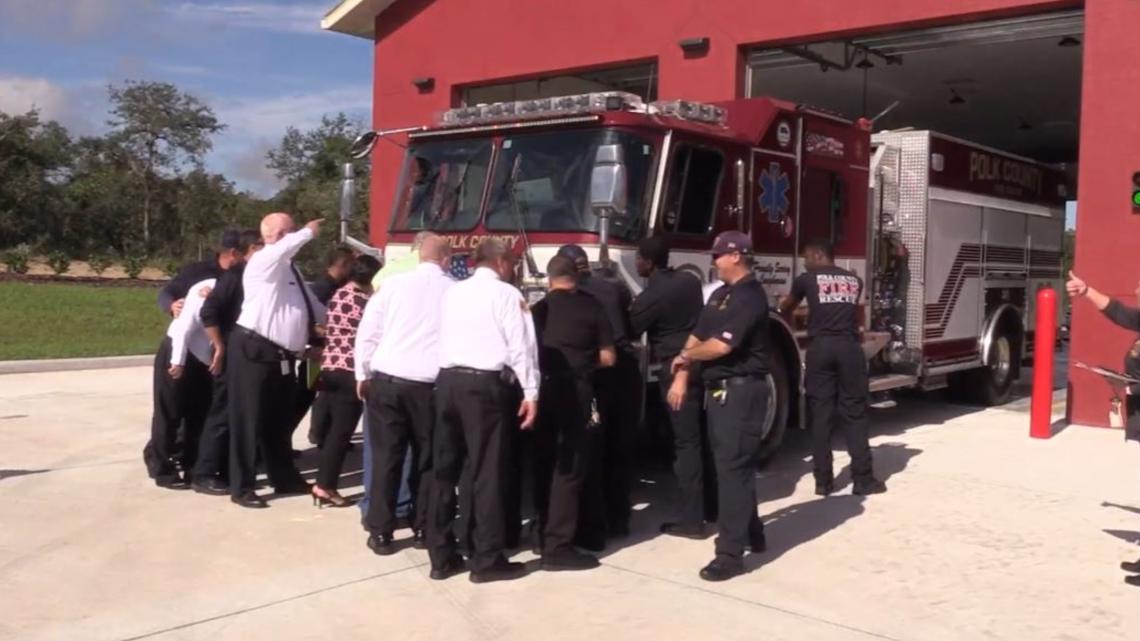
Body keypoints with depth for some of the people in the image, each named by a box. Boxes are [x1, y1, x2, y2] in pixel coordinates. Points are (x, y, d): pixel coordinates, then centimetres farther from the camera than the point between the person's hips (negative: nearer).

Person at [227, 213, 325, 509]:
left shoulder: (289, 268, 16)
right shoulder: (263, 261, -12)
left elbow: (309, 304, 27)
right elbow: (285, 247, -35)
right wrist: (309, 232, -21)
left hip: (283, 356, 9)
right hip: (254, 351, -9)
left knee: (279, 420, 19)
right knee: (249, 420, -1)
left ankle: (285, 478, 31)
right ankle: (241, 487, 8)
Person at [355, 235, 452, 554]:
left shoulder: (393, 284, 3)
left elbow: (367, 333, 4)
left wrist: (363, 375, 14)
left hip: (386, 380, 1)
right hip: (429, 385, -1)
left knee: (386, 457, 7)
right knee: (426, 458, 13)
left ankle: (381, 533, 11)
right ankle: (422, 529, 20)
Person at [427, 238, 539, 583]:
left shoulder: (452, 292, 19)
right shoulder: (506, 294, 0)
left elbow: (445, 336, 16)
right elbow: (520, 344, -7)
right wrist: (531, 392, -7)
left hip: (447, 380, 6)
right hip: (483, 384, -6)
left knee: (444, 469, 10)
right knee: (487, 472, 0)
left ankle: (441, 556, 17)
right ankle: (487, 560, 5)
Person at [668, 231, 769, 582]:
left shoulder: (750, 296, -15)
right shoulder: (720, 294, 15)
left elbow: (721, 345, -22)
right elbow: (697, 336, 13)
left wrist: (685, 356, -5)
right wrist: (681, 376, 1)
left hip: (741, 391, -10)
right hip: (719, 390, 10)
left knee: (734, 468, -9)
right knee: (731, 465, 16)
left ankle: (731, 552, -6)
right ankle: (752, 534, 30)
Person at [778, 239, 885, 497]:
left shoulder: (806, 279, 7)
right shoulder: (854, 280, 15)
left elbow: (785, 309, 26)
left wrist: (782, 313, 49)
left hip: (821, 348, -2)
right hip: (850, 347, 2)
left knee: (821, 415, 4)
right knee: (855, 414, 6)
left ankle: (824, 481, 5)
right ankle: (863, 479, 6)